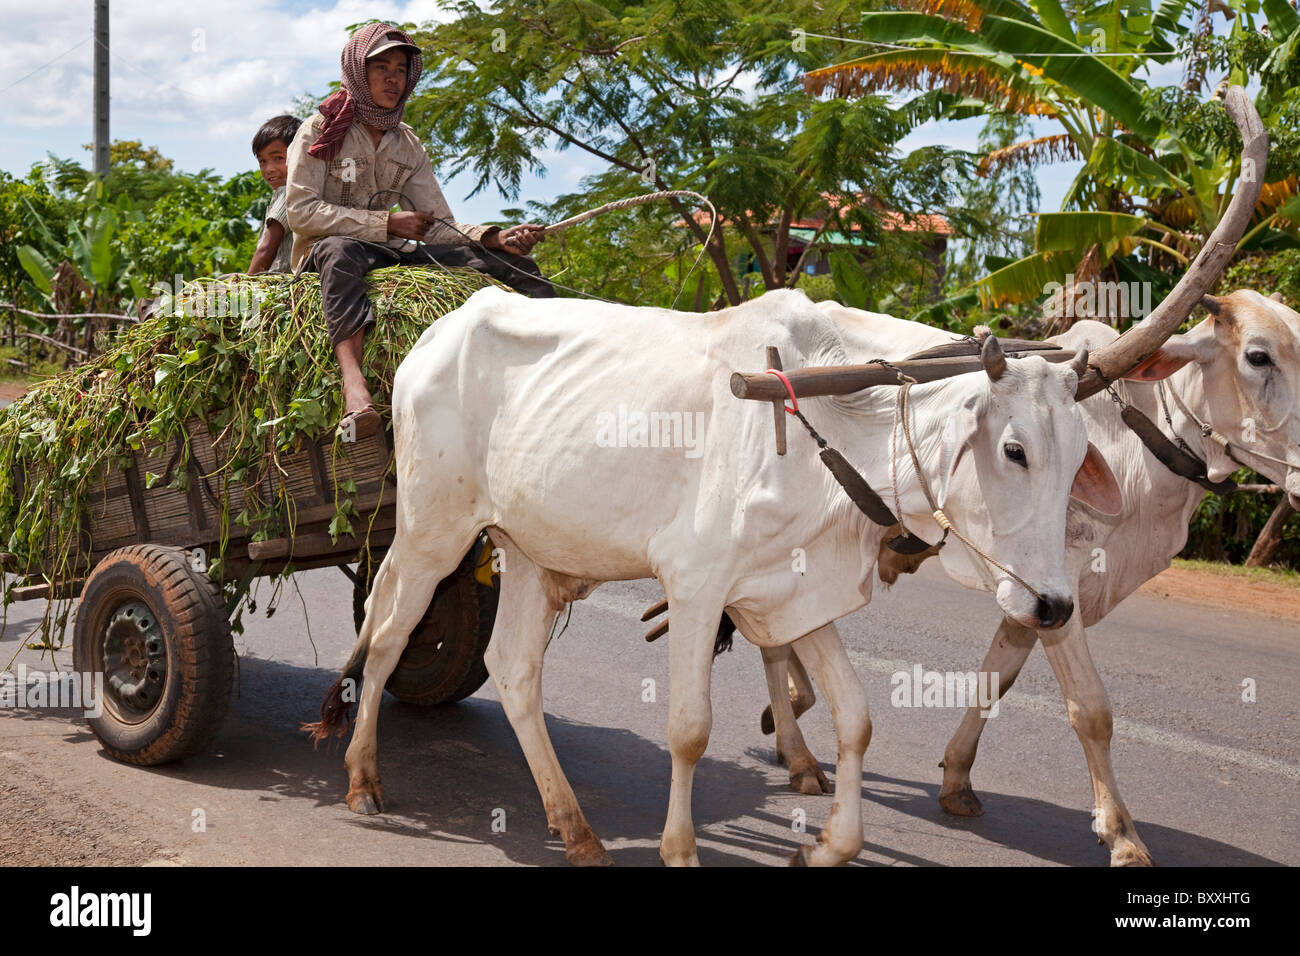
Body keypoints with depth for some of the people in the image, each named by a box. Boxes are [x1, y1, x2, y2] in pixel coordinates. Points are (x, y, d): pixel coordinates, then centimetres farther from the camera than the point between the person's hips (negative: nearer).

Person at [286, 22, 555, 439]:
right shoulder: (321, 131, -1)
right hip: (323, 254, -5)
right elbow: (301, 212, -13)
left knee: (511, 261, -10)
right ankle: (354, 384, -65)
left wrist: (496, 237, -17)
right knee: (341, 251, -43)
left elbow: (439, 227, 4)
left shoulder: (407, 145, 12)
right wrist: (387, 224, -19)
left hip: (388, 254, 5)